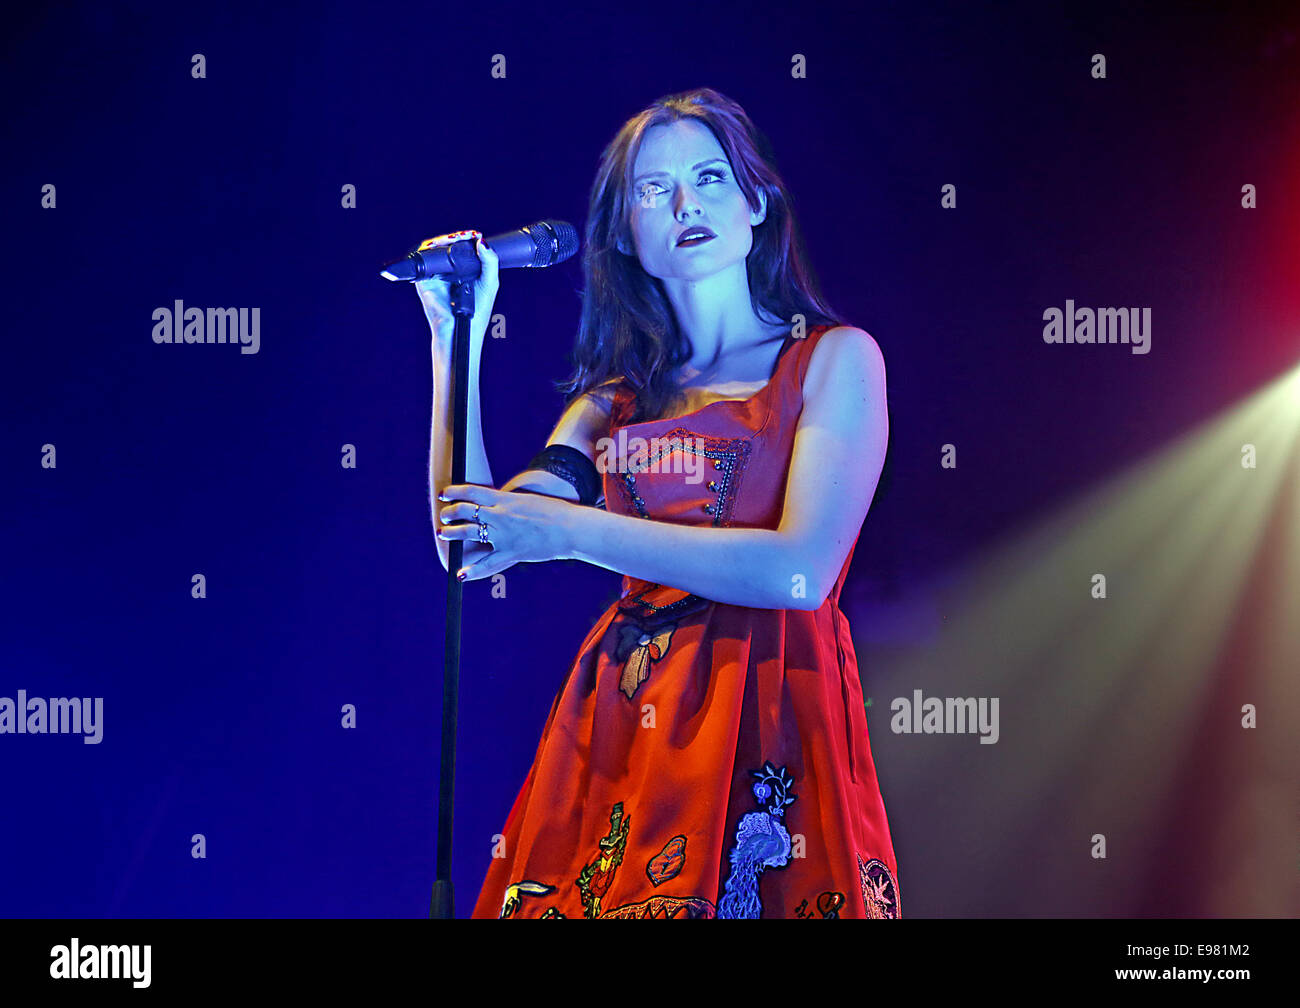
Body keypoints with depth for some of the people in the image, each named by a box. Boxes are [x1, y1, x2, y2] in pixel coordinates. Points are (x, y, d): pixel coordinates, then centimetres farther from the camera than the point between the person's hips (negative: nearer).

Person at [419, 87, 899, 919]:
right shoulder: (621, 390, 15)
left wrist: (570, 528, -12)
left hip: (766, 727, -4)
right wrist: (457, 338, 4)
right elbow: (468, 544, 6)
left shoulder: (835, 358, 2)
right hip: (619, 724, 4)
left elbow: (802, 569, -12)